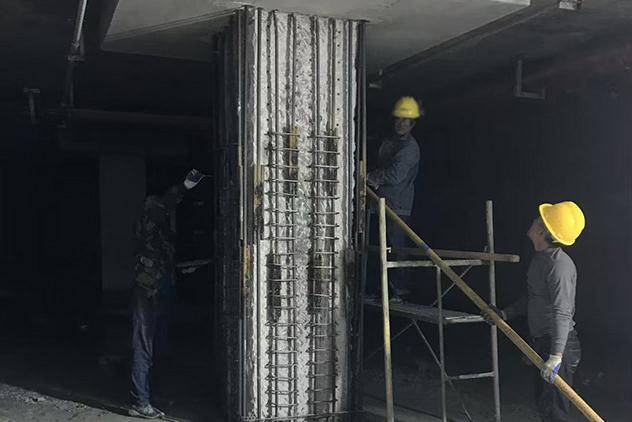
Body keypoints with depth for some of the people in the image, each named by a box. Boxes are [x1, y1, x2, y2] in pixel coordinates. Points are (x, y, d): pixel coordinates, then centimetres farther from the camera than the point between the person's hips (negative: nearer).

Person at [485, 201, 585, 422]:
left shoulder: (560, 264, -22)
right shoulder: (540, 259, 9)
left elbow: (562, 313, -29)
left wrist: (556, 355, -34)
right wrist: (506, 314, 16)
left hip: (558, 345, -10)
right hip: (543, 343, 10)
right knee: (544, 402, 18)